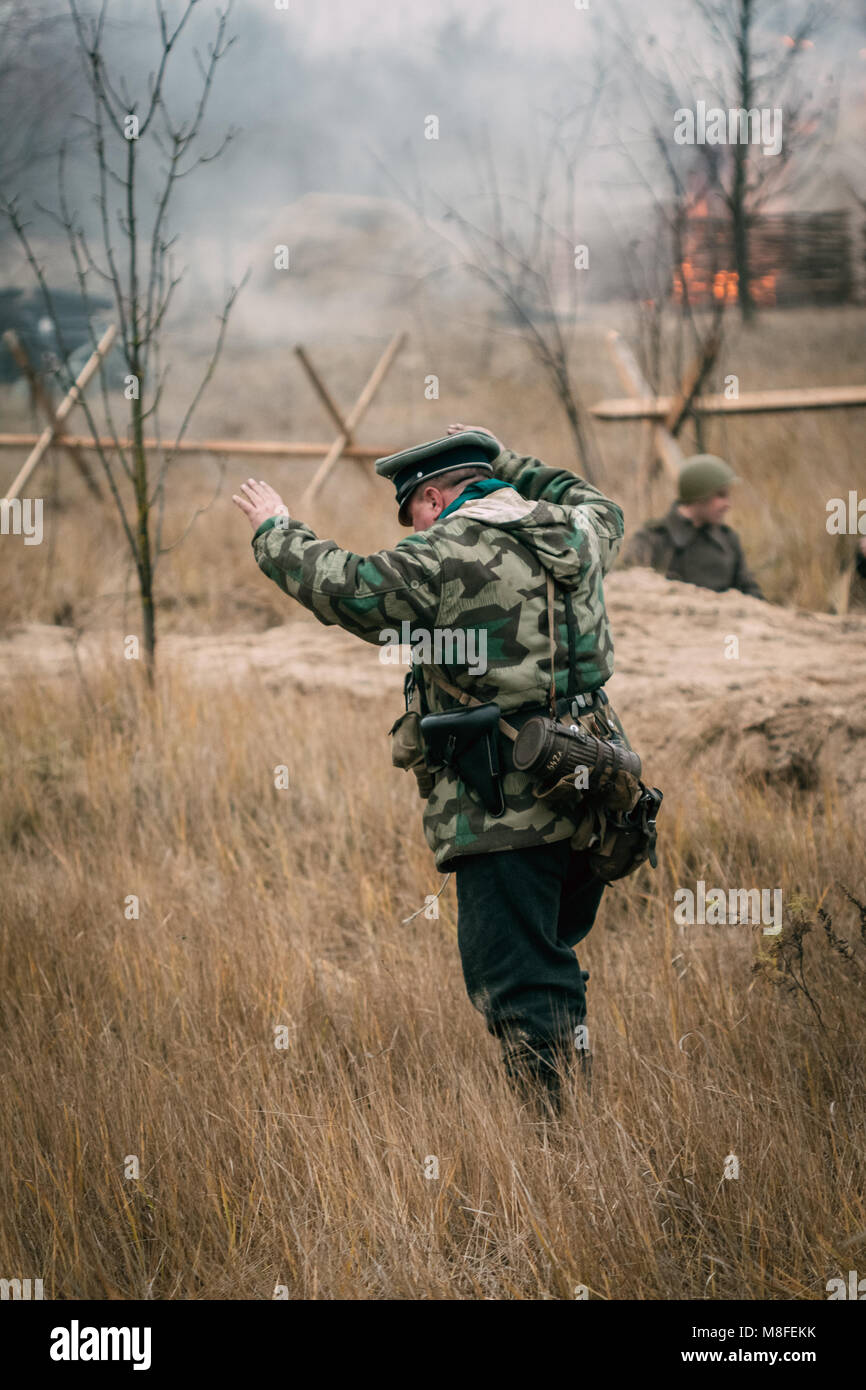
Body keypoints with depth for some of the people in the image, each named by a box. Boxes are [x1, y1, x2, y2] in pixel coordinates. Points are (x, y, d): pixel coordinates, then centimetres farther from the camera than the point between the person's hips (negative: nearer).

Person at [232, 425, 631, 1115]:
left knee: (518, 984, -3)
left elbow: (343, 586, -4)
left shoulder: (448, 554, -11)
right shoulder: (576, 535, 11)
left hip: (506, 810, -8)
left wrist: (277, 532, 13)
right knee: (552, 963, 21)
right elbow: (602, 508, 36)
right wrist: (505, 462, 41)